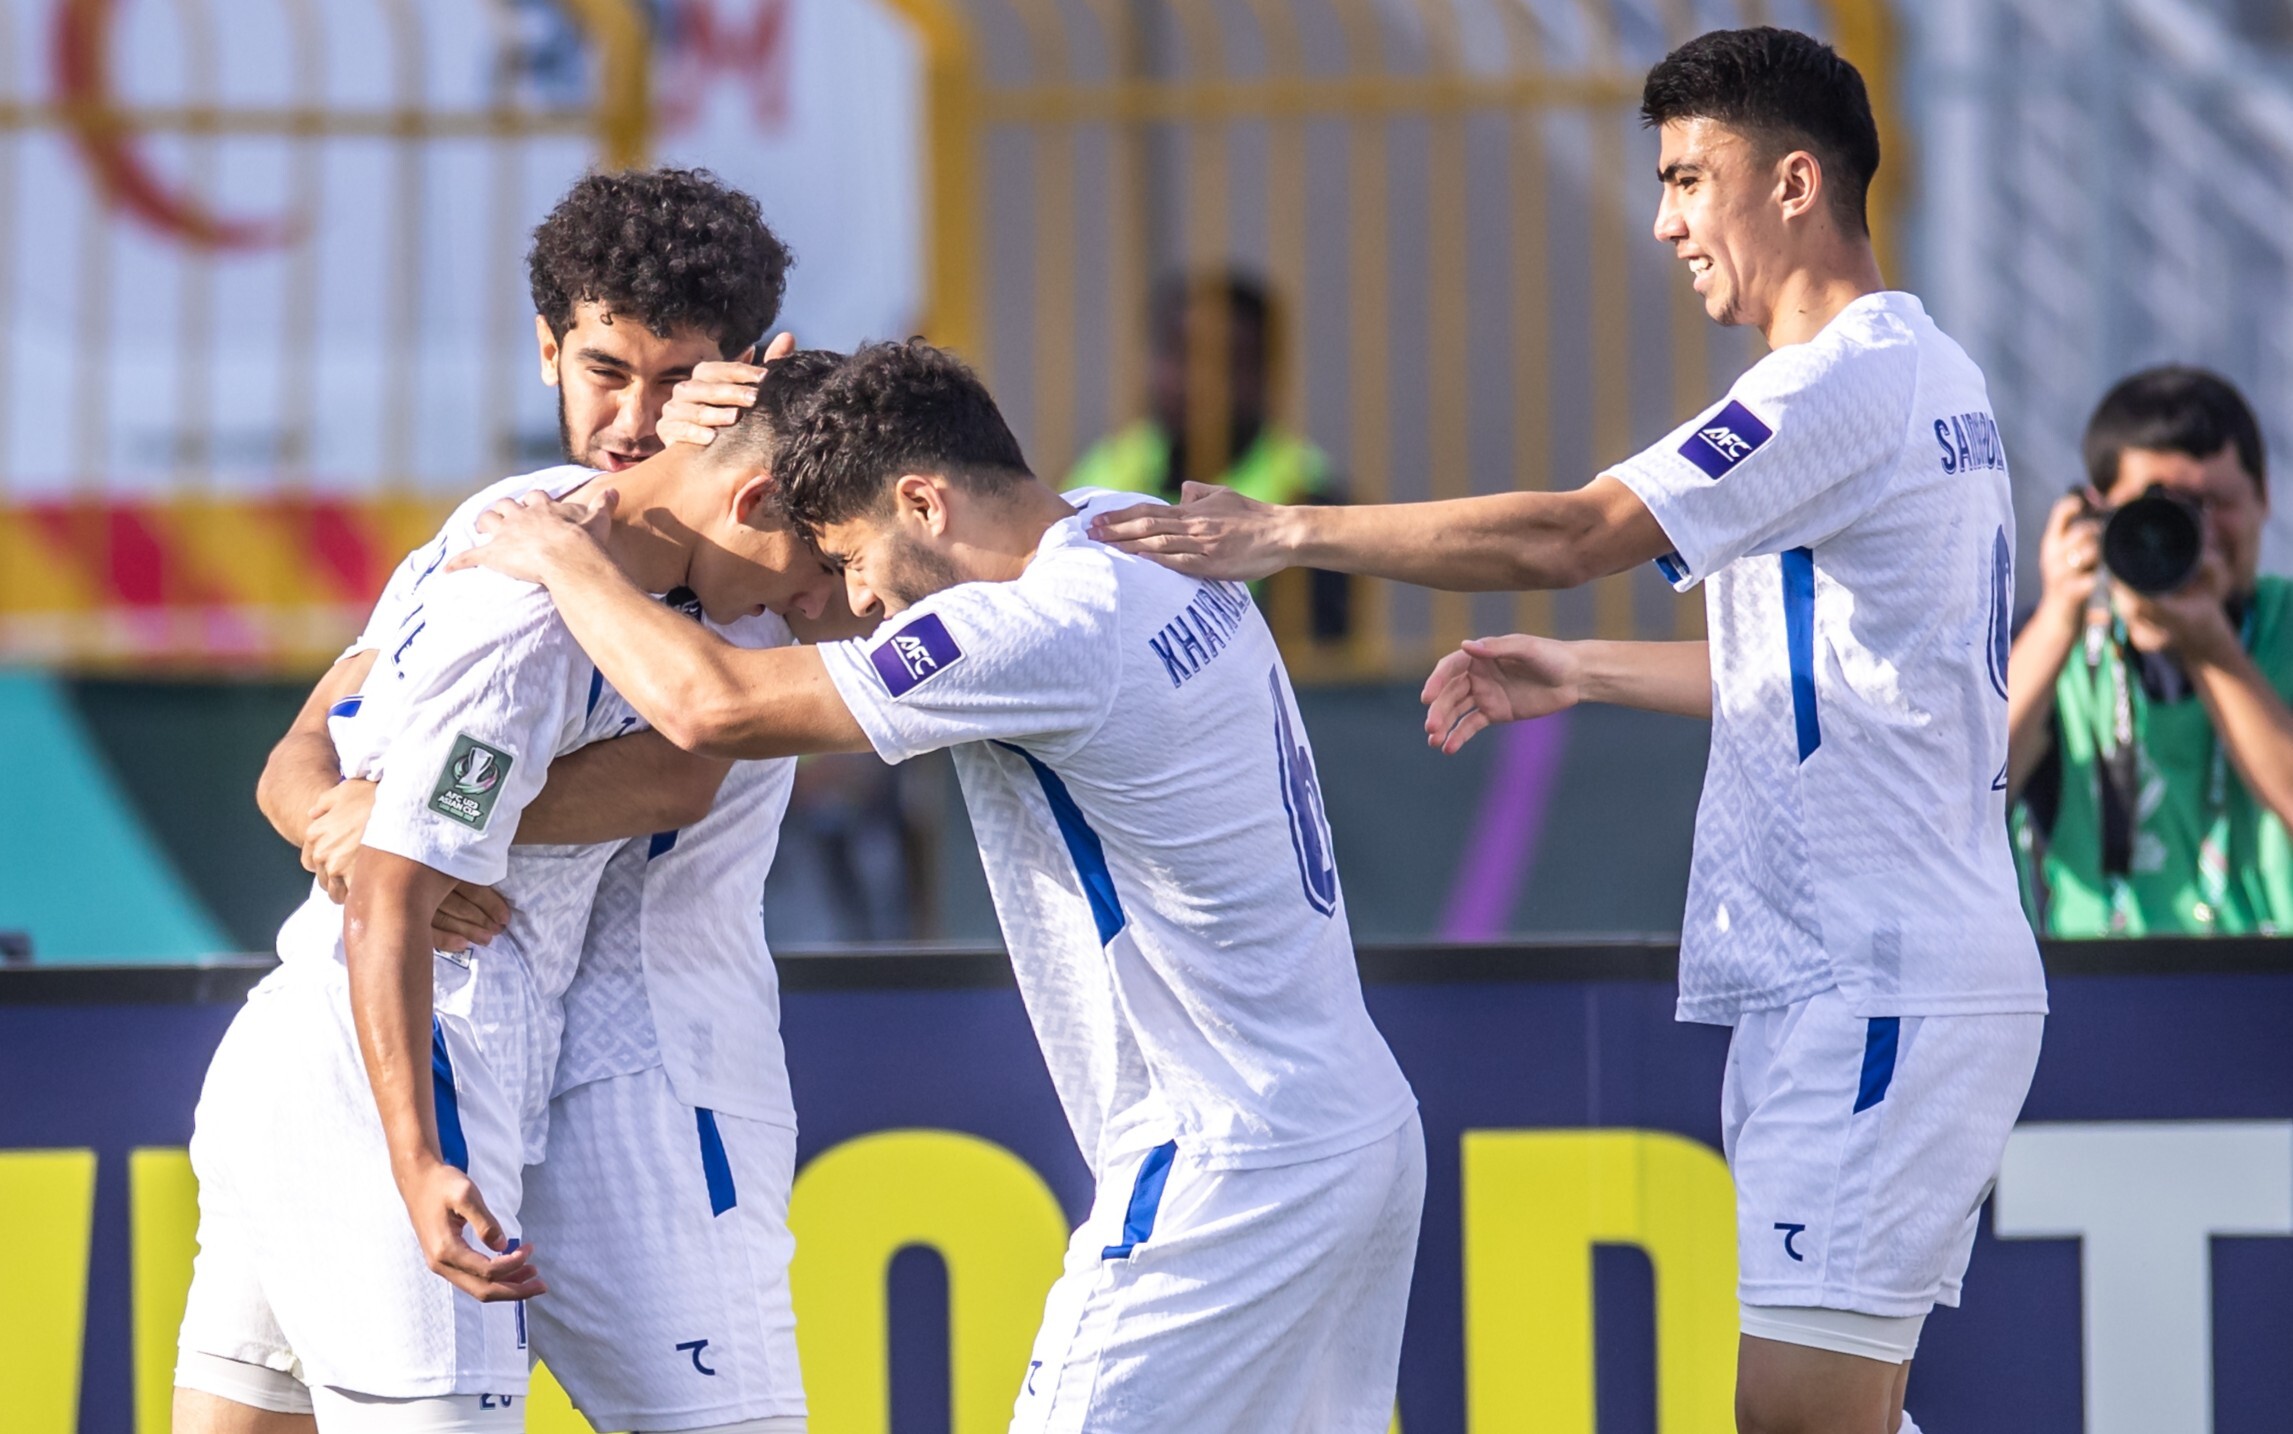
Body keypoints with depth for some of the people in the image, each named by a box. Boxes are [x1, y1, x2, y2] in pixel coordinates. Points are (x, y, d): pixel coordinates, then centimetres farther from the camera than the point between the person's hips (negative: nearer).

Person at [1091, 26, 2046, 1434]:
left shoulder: (1853, 379, -15)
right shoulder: (1927, 372, 18)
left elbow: (1571, 535, -21)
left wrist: (1295, 529, -16)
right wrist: (1583, 672, 24)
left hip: (1873, 993, -10)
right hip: (1892, 984, 10)